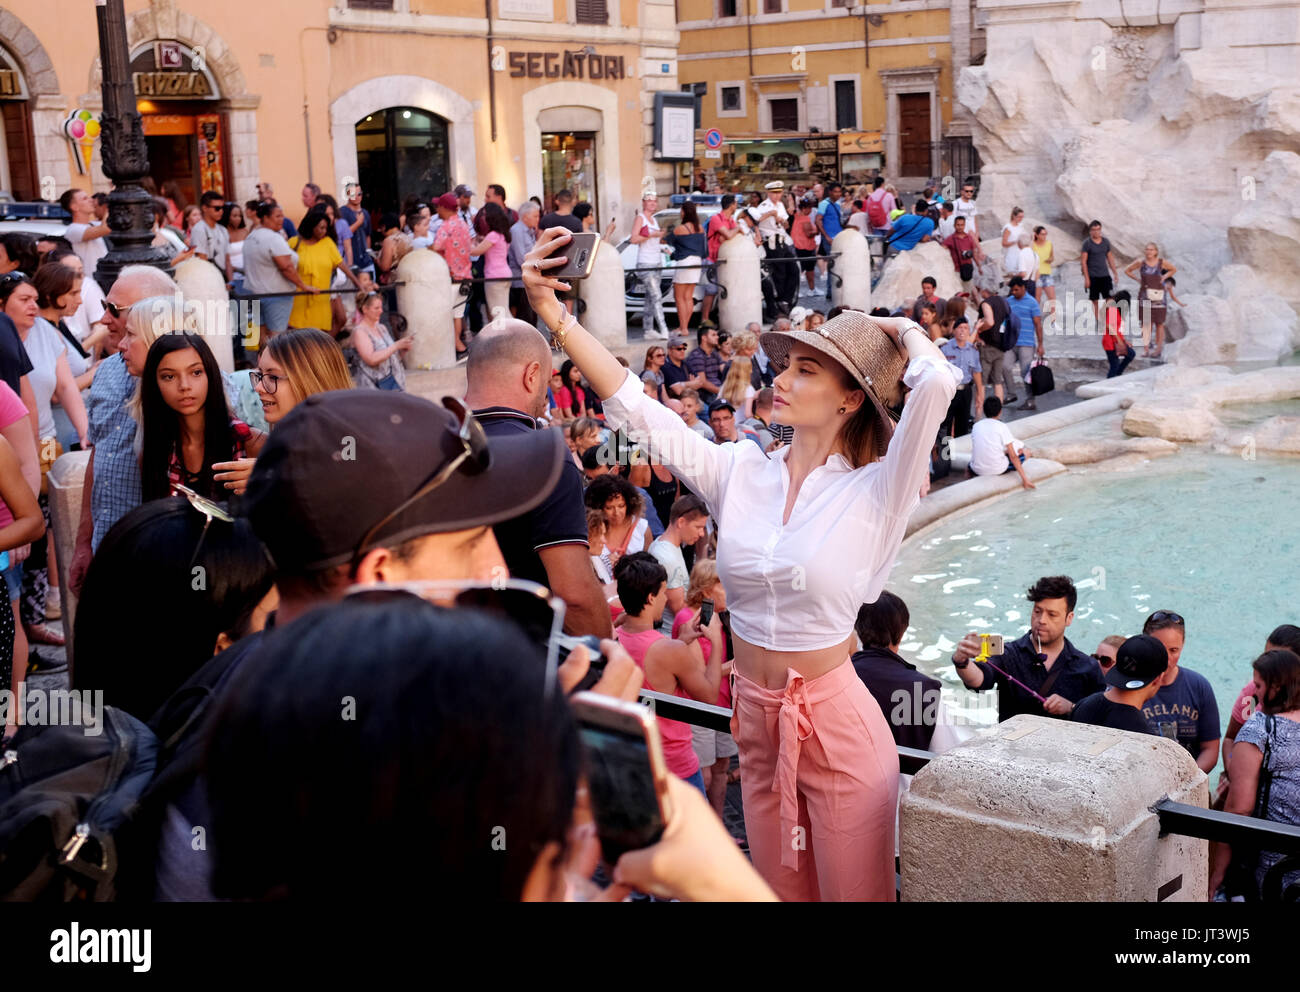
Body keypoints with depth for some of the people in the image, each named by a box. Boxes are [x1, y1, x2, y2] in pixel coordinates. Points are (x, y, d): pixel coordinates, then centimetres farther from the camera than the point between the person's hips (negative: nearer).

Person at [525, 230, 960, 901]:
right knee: (781, 891, 19)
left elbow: (935, 381, -27)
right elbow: (635, 408, -2)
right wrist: (554, 317, -7)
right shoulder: (739, 472, 1)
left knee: (855, 893, 6)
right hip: (758, 725, 5)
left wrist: (897, 331, -6)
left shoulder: (872, 493, -11)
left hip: (838, 726, -5)